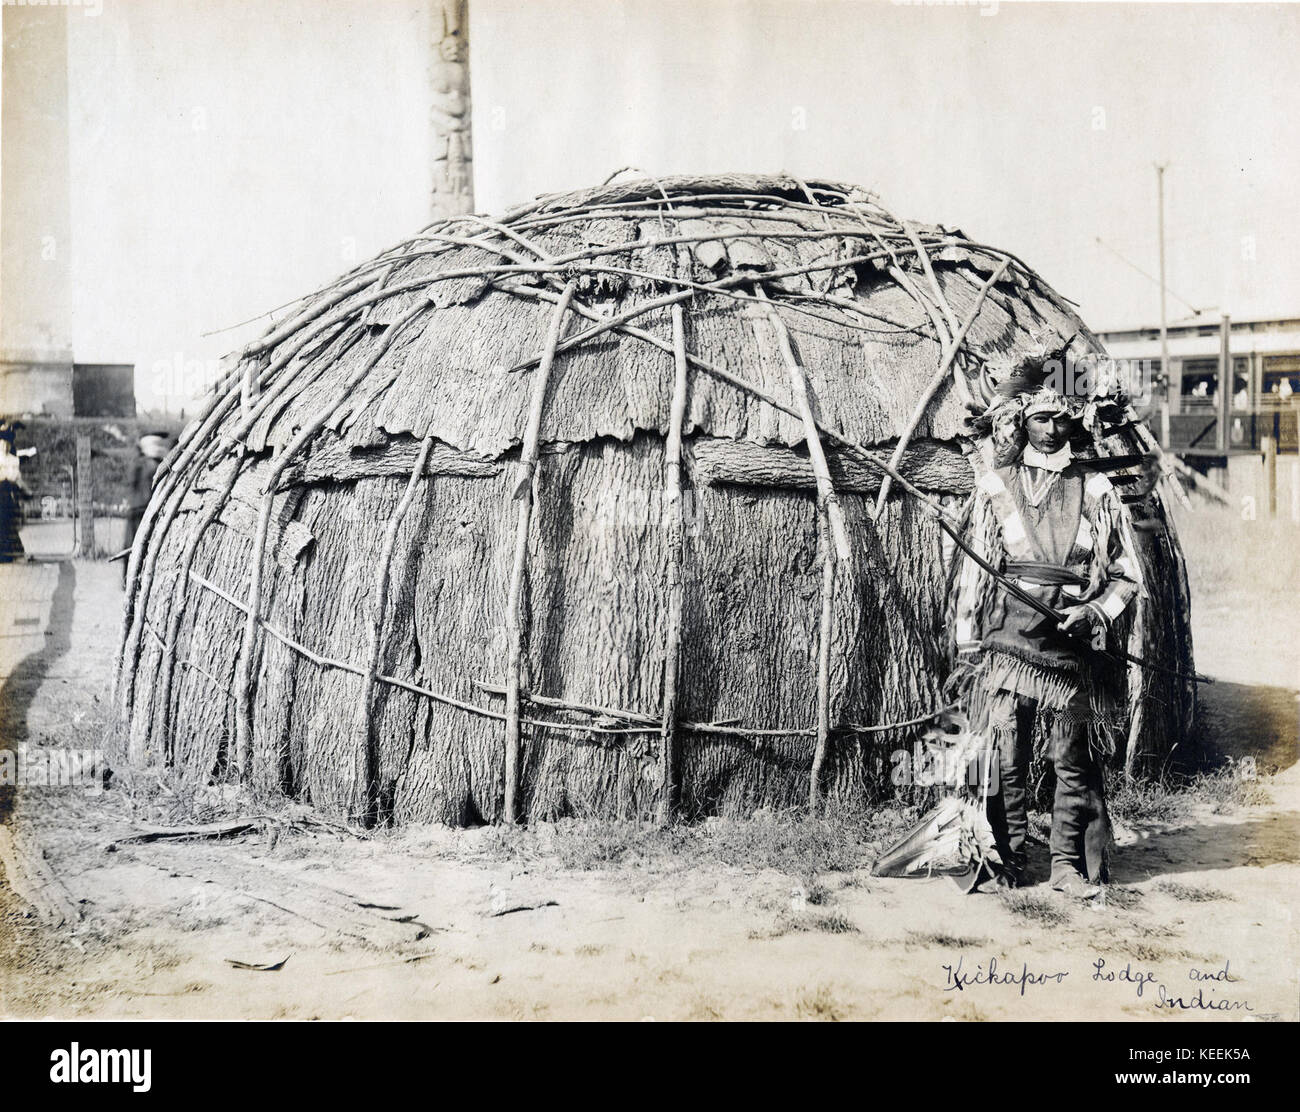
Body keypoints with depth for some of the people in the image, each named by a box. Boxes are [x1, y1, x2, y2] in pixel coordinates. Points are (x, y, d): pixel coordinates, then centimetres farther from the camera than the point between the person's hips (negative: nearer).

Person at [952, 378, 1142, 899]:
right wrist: (967, 649, 5)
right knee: (1006, 762, 0)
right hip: (1007, 642, 0)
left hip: (1072, 647, 1)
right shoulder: (995, 487, 7)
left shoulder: (1096, 491, 7)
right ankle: (1008, 861, 13)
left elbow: (1127, 576, 11)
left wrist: (1092, 613, -7)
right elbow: (973, 573, 9)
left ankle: (1069, 864, 16)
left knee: (1074, 762, 4)